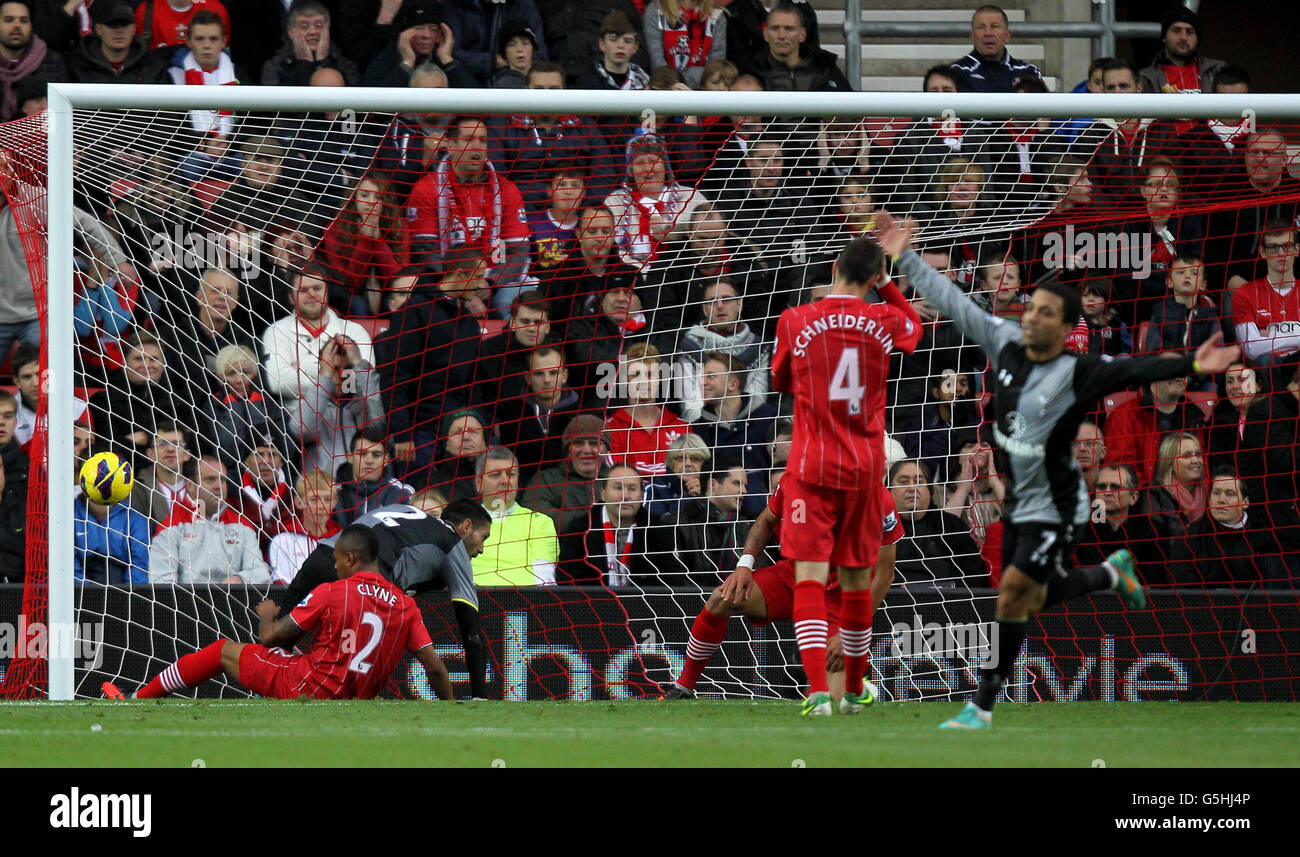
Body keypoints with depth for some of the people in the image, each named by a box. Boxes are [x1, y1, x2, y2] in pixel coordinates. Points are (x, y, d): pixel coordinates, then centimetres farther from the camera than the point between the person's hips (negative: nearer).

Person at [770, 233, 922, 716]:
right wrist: (885, 284, 24)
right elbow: (914, 325, 25)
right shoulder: (884, 322, 0)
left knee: (809, 578, -8)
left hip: (812, 467, -2)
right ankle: (854, 691, 26)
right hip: (865, 467, 2)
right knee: (857, 580, 15)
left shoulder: (795, 322, -5)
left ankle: (818, 689, -25)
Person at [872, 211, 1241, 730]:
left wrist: (1191, 366, -40)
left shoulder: (1077, 374, -18)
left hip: (1055, 507, -7)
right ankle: (1112, 573, 45)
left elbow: (1133, 371, -27)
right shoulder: (1006, 345, -2)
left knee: (1013, 595, -12)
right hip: (1018, 502, 7)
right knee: (1036, 599, 18)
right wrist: (905, 260, 4)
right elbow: (953, 303, 3)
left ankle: (983, 706, -5)